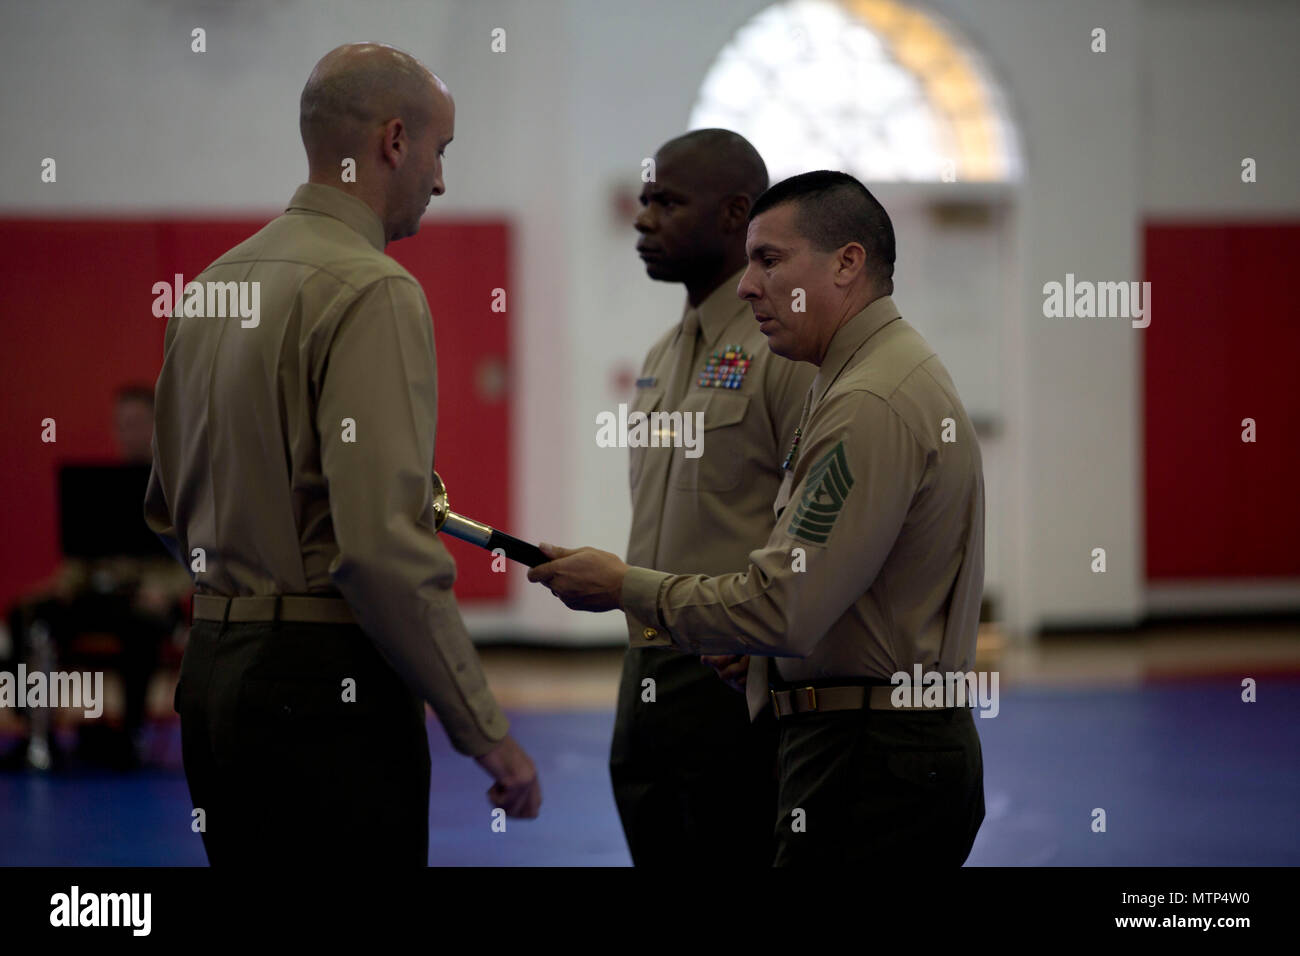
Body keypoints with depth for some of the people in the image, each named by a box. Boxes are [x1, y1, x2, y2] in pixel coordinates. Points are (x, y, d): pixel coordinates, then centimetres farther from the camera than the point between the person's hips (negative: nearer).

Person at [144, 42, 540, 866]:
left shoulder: (212, 283, 12)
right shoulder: (373, 291, -14)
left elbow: (171, 512, 20)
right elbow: (383, 544, -22)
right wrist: (485, 733, -17)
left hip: (213, 666, 9)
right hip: (324, 680, -9)